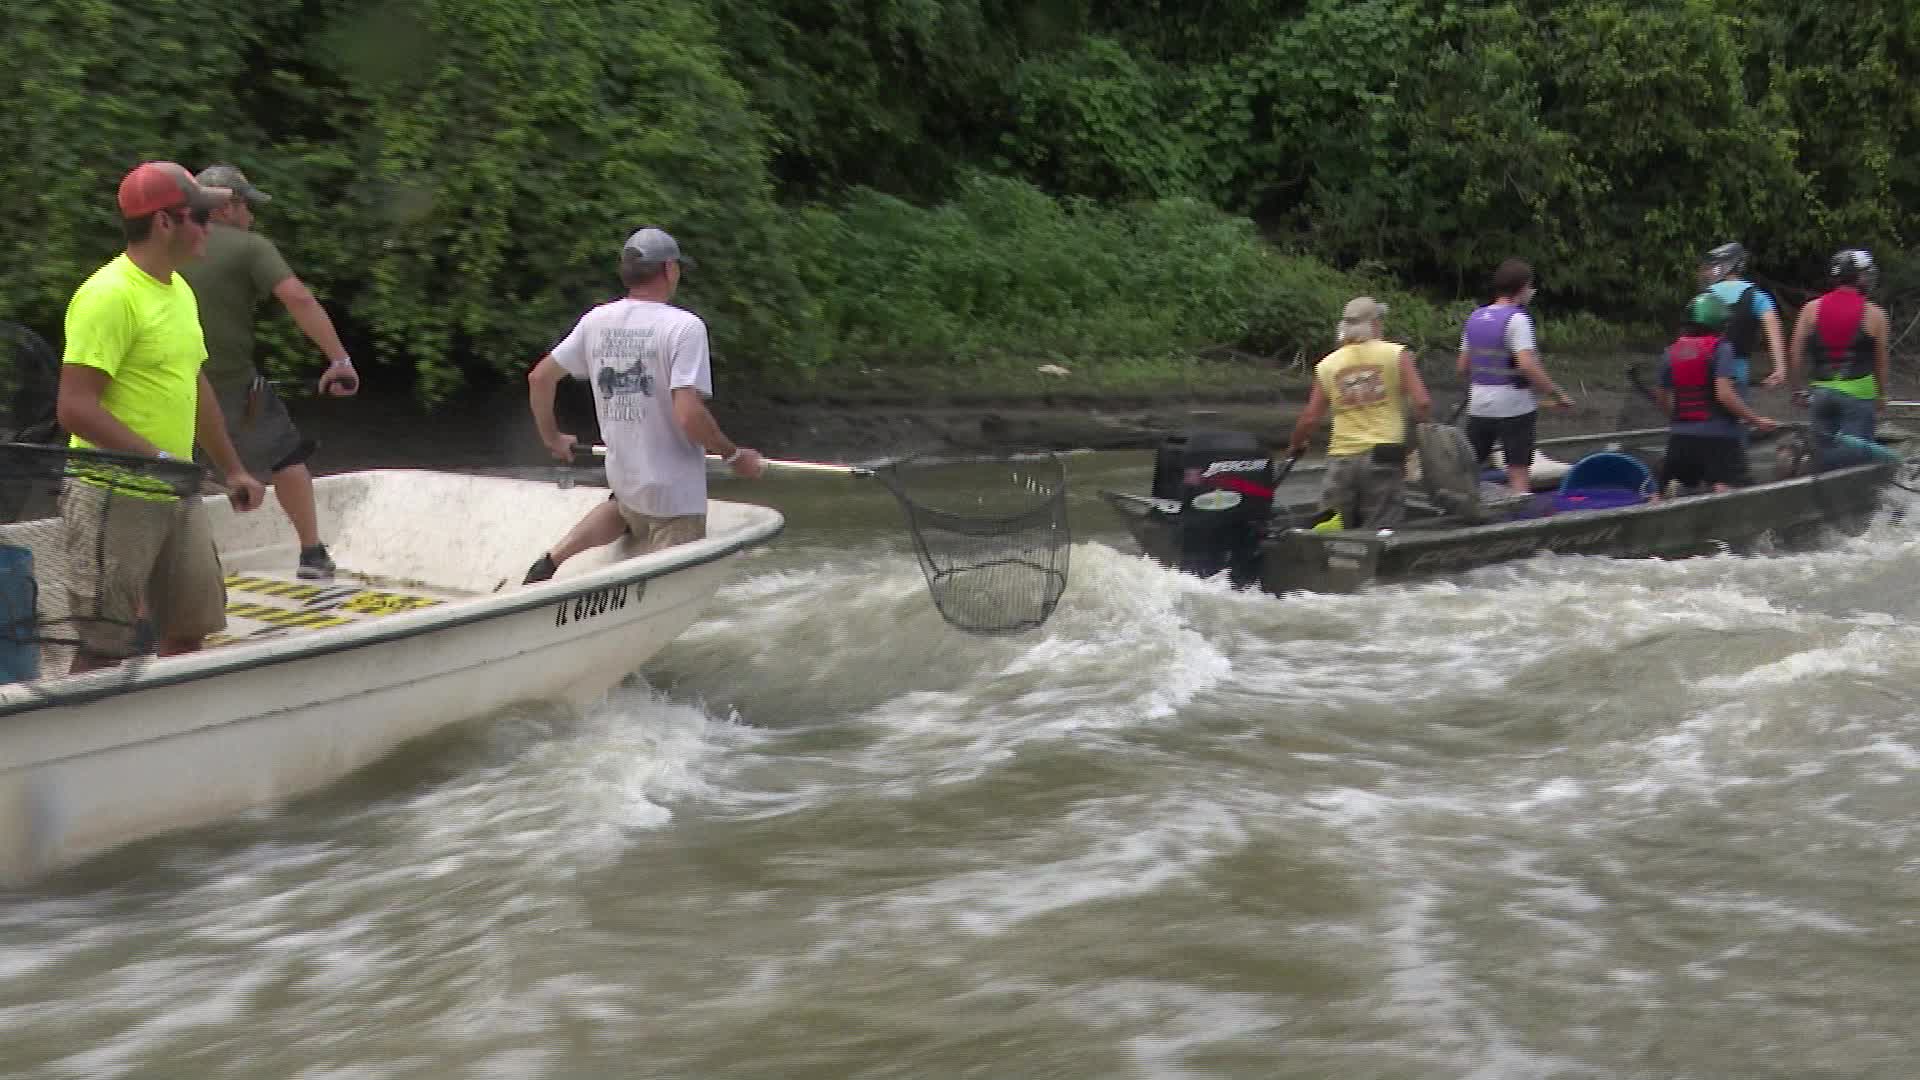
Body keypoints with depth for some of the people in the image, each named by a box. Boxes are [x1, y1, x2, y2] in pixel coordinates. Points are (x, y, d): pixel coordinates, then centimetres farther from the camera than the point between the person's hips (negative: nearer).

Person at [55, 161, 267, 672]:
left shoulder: (179, 290, 12)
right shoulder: (109, 294, -17)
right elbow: (75, 408, -22)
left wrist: (232, 468, 23)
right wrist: (158, 458, -24)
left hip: (176, 495, 9)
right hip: (115, 498, -9)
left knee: (190, 628, 15)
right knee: (104, 649, -4)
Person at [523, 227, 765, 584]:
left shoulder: (595, 321, 2)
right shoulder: (685, 326, -17)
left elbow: (539, 377, 8)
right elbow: (688, 414, -25)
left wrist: (552, 437, 23)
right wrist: (734, 455, -11)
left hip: (622, 473, 6)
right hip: (675, 492, -6)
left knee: (628, 507, 39)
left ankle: (552, 559, 17)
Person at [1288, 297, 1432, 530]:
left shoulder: (1327, 365, 7)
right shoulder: (1396, 354, 0)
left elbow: (1310, 419, 6)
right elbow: (1422, 403, -7)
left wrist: (1296, 446, 24)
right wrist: (1418, 421, 14)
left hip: (1342, 458, 2)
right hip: (1384, 456, -2)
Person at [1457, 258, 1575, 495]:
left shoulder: (1475, 317, 8)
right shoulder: (1516, 318, -13)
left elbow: (1463, 367, 12)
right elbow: (1528, 365, -23)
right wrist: (1557, 395, -16)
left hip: (1478, 405, 6)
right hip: (1514, 407, -6)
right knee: (1519, 472, 0)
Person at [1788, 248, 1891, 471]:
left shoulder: (1811, 309, 1)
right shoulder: (1874, 314, -5)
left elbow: (1795, 353, 1)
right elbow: (1880, 359, 3)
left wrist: (1797, 389, 11)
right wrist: (1881, 394, 16)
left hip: (1821, 390, 3)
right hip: (1858, 392, -3)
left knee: (1823, 448, 12)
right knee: (1854, 453, -1)